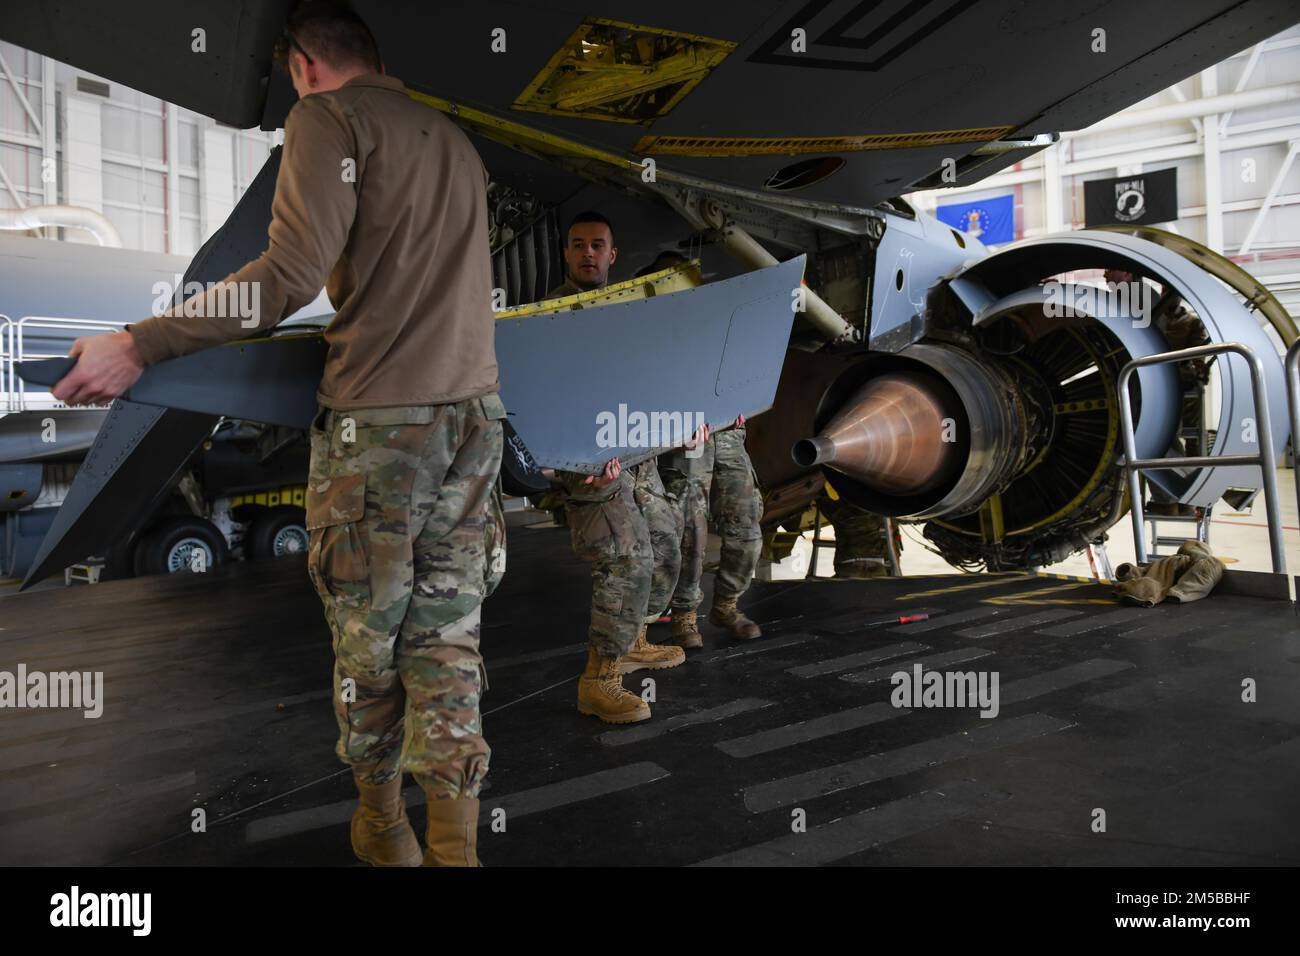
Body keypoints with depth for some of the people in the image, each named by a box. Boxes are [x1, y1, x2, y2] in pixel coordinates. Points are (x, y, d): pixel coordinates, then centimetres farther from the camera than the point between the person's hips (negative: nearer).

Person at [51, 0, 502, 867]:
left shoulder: (328, 117, 0)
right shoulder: (456, 141, 21)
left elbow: (291, 274, -14)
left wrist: (139, 346, -12)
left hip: (379, 422, -6)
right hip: (476, 415, 6)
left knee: (369, 640, 9)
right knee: (448, 644, 8)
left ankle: (383, 826, 27)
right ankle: (455, 844, 13)